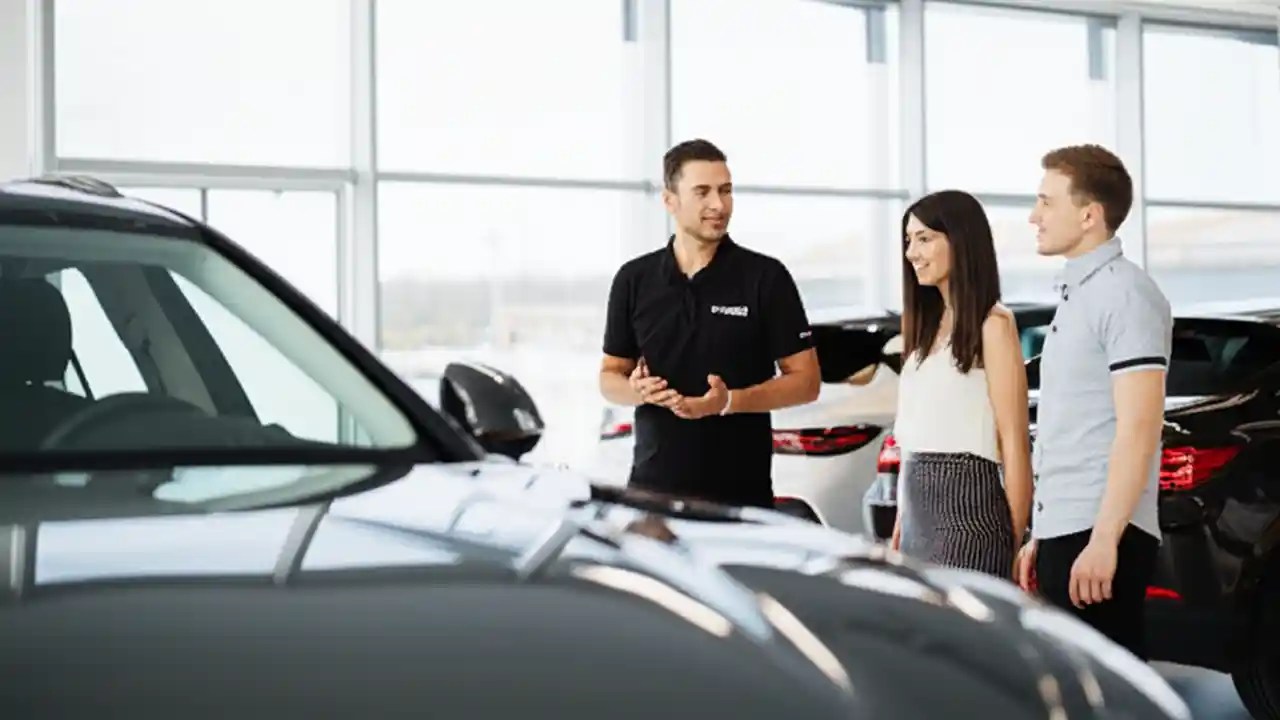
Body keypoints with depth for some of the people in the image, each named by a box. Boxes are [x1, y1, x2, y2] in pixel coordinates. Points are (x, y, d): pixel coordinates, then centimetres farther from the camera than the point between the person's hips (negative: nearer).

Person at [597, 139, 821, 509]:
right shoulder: (634, 280, 8)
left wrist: (730, 401, -16)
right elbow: (609, 376, 15)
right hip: (652, 488, 2)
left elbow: (806, 381, 0)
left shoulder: (766, 277, 0)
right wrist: (636, 389, -9)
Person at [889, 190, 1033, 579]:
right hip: (919, 510, 8)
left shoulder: (992, 324, -8)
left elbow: (1014, 443, -9)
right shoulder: (926, 325, 15)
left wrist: (1013, 543, -11)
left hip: (967, 507, -8)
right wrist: (900, 525, 17)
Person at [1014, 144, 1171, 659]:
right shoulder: (1074, 294, 18)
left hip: (1098, 538, -9)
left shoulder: (1124, 294, -10)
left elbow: (1139, 429, -18)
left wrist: (1104, 539, -23)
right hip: (1062, 534, 9)